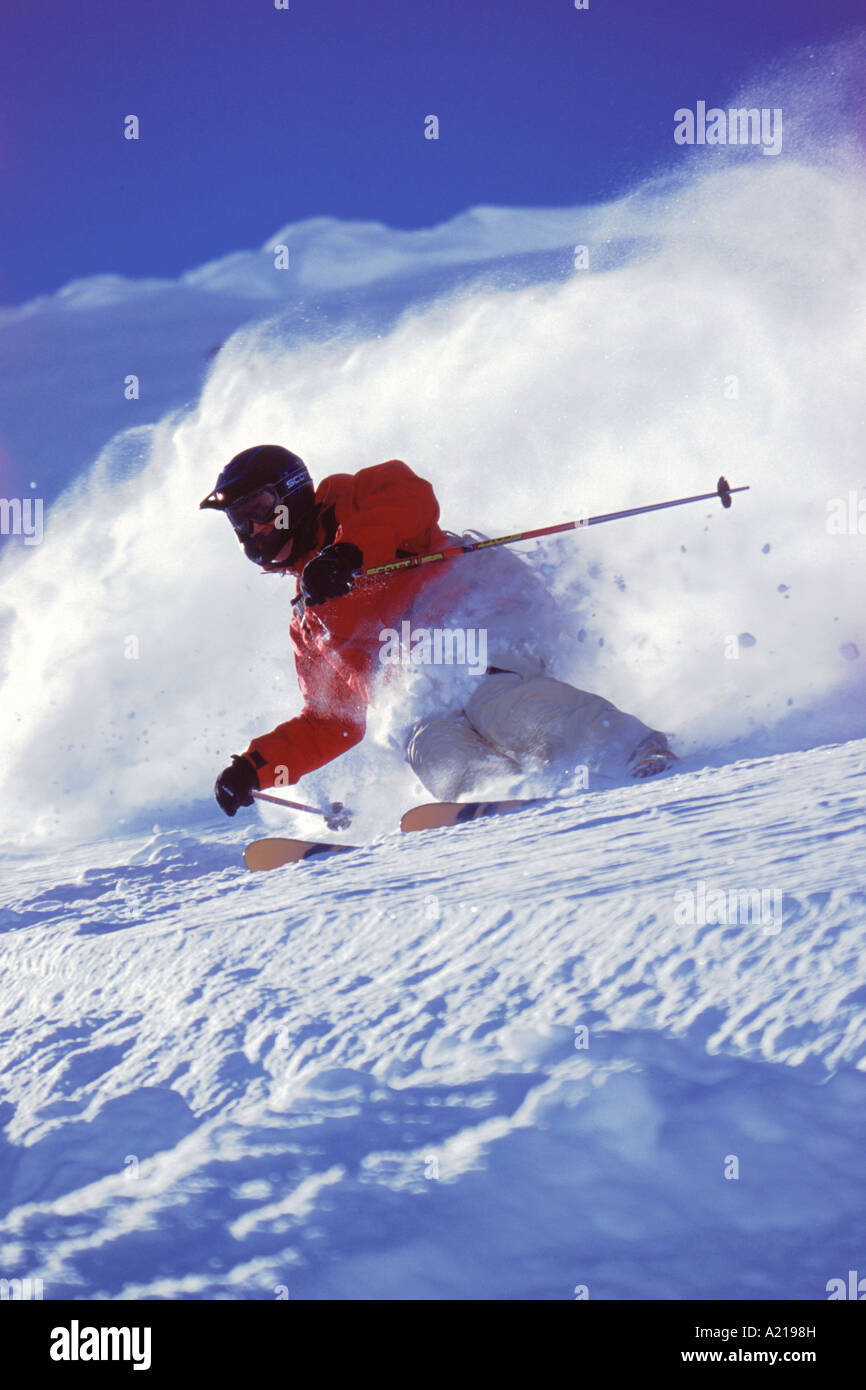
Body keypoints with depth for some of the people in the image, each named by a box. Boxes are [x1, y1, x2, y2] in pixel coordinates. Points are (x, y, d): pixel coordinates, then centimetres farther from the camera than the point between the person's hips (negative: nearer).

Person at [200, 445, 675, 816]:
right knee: (433, 746, -28)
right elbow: (331, 723, 34)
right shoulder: (307, 624, 37)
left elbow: (411, 495, -3)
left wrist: (350, 549, -18)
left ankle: (643, 754, -45)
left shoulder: (345, 504, 19)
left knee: (495, 701, -36)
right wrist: (257, 766, 22)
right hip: (426, 679, 6)